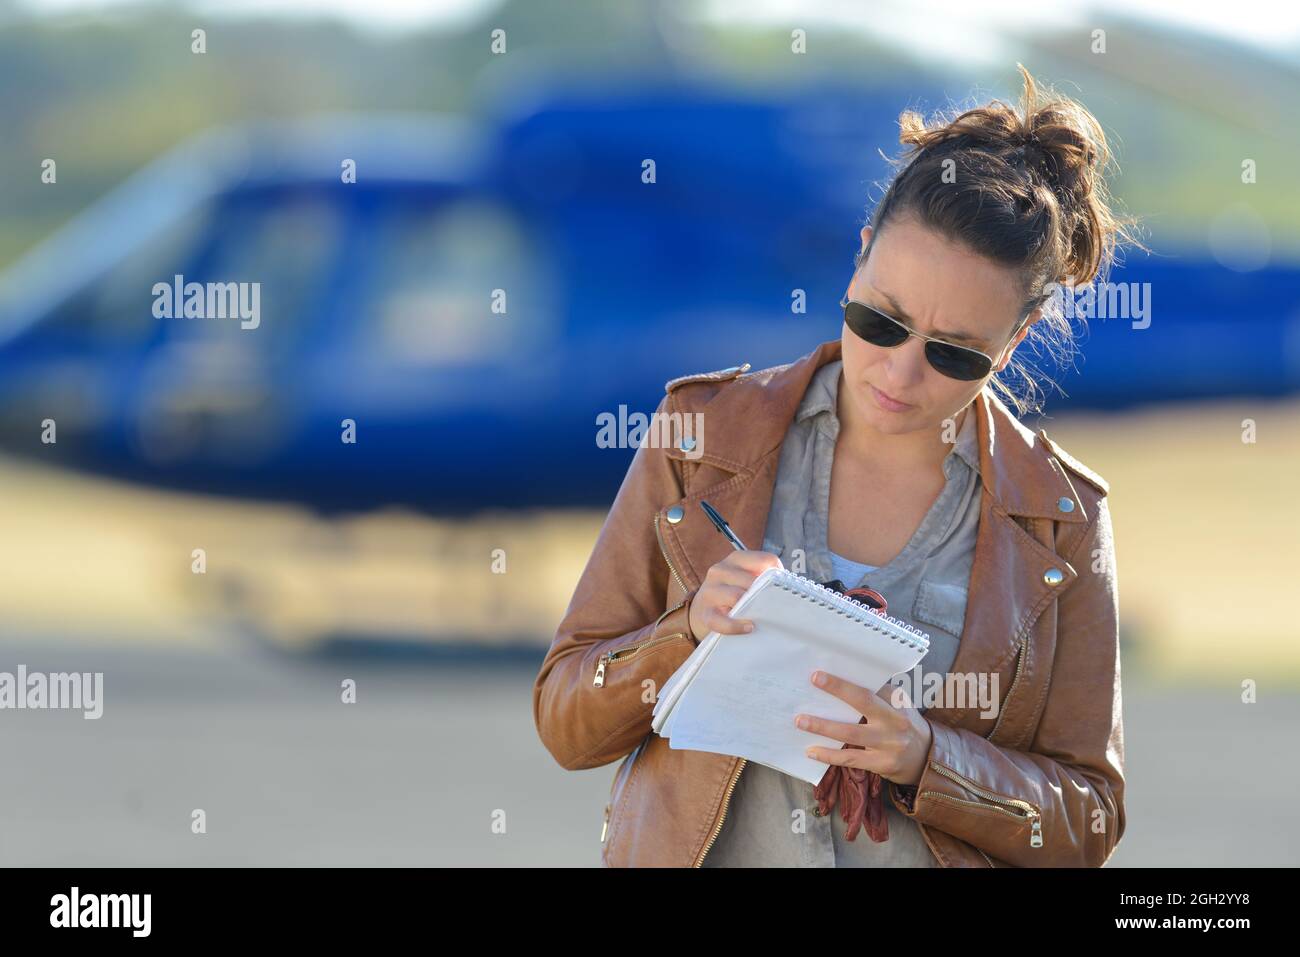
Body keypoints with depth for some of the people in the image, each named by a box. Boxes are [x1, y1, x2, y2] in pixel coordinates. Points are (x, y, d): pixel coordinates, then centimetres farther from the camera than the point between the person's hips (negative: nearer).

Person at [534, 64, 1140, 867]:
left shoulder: (1059, 521, 4)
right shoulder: (705, 433, 5)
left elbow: (1088, 822, 5)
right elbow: (564, 721, 6)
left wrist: (924, 757, -11)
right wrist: (690, 635, -12)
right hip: (691, 853, 0)